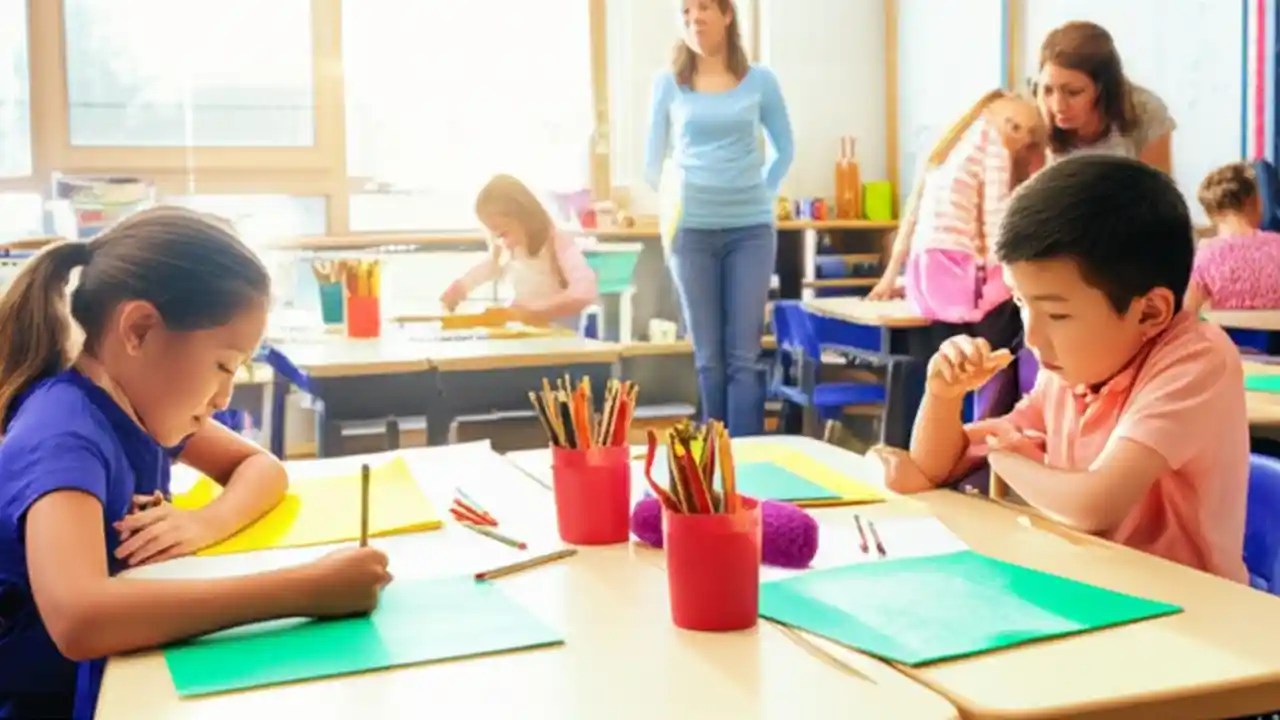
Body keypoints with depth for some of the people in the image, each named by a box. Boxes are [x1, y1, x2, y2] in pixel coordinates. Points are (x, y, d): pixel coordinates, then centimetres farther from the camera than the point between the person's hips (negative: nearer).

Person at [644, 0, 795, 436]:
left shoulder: (759, 81, 4)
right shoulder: (668, 84, 4)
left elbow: (784, 150, 13)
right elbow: (652, 162, 13)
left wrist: (761, 194, 7)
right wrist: (674, 201, 8)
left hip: (751, 230, 0)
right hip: (692, 232, 0)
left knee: (744, 354, -3)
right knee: (708, 356, 4)